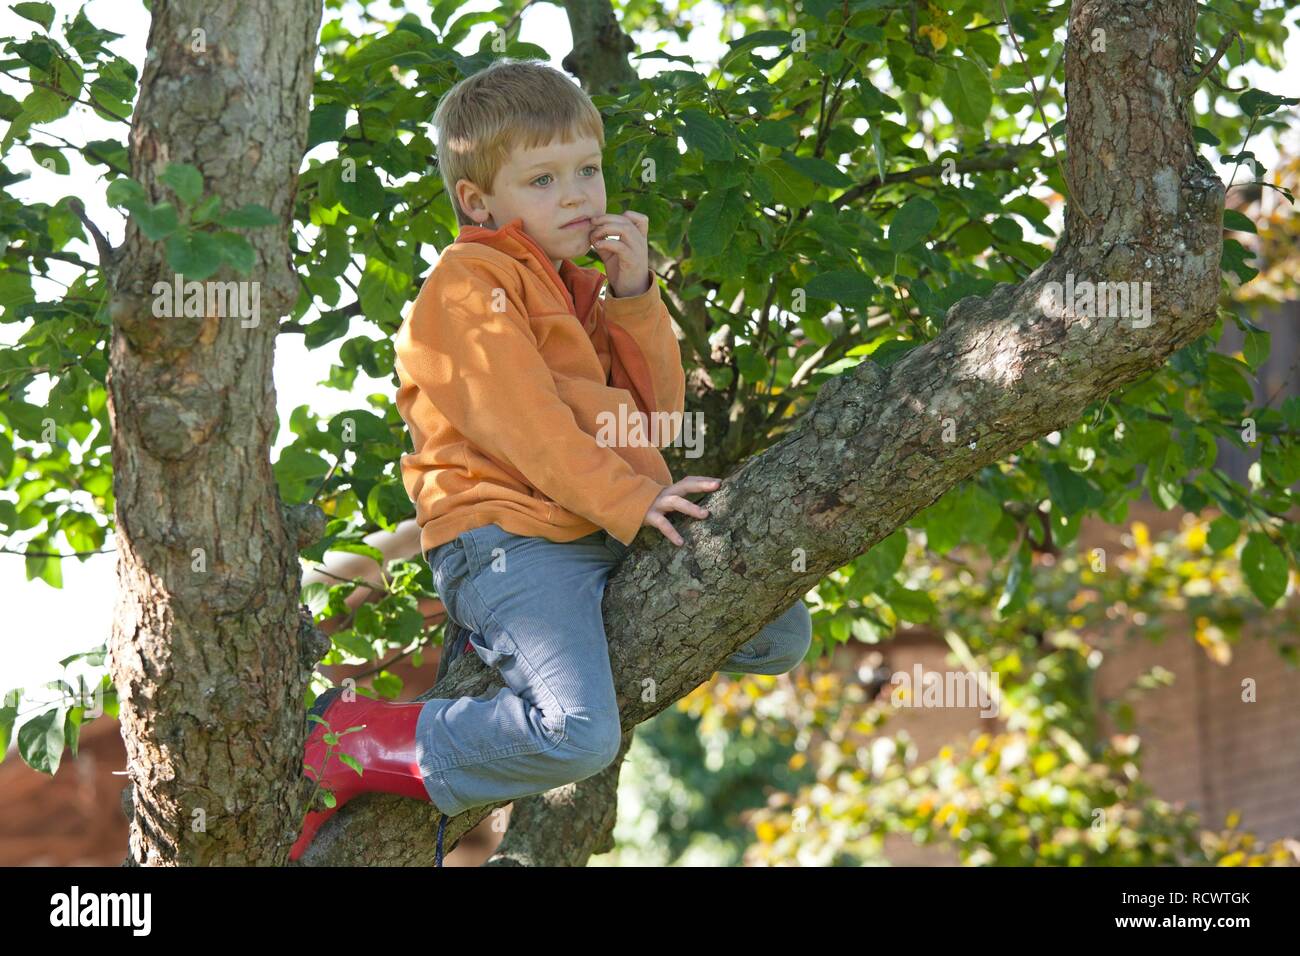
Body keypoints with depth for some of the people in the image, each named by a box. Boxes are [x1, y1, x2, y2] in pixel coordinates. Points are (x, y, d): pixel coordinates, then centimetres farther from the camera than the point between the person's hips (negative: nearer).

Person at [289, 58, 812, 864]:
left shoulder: (573, 289, 25)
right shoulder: (471, 282, -2)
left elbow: (659, 407, 16)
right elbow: (519, 421, -15)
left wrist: (634, 295, 4)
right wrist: (630, 499, -20)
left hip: (607, 540, 9)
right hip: (510, 543, -9)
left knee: (783, 635, 10)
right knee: (578, 737, -29)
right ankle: (365, 750, -9)